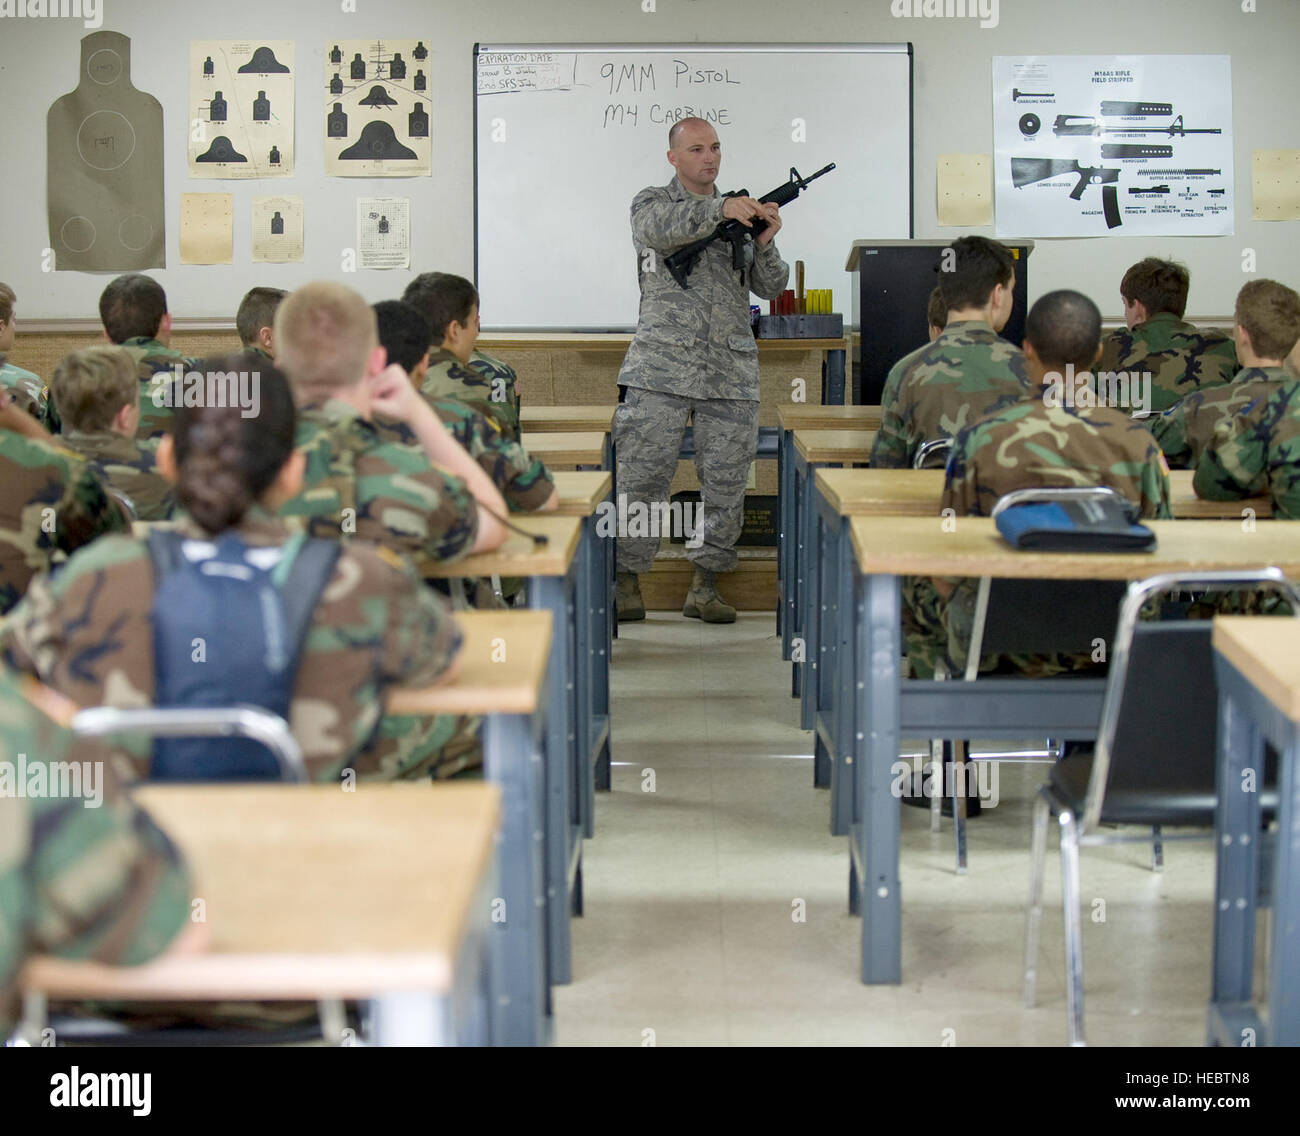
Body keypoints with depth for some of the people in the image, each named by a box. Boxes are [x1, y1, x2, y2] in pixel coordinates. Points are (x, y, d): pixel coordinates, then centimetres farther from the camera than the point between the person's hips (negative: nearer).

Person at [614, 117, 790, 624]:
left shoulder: (742, 211, 17)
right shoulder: (651, 202, 7)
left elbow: (770, 286, 10)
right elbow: (665, 227, -19)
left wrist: (764, 243, -9)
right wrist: (720, 209, -30)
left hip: (732, 372, 4)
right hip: (662, 369, -4)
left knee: (726, 482, 3)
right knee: (642, 478, -5)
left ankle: (704, 585, 13)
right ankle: (626, 584, 2)